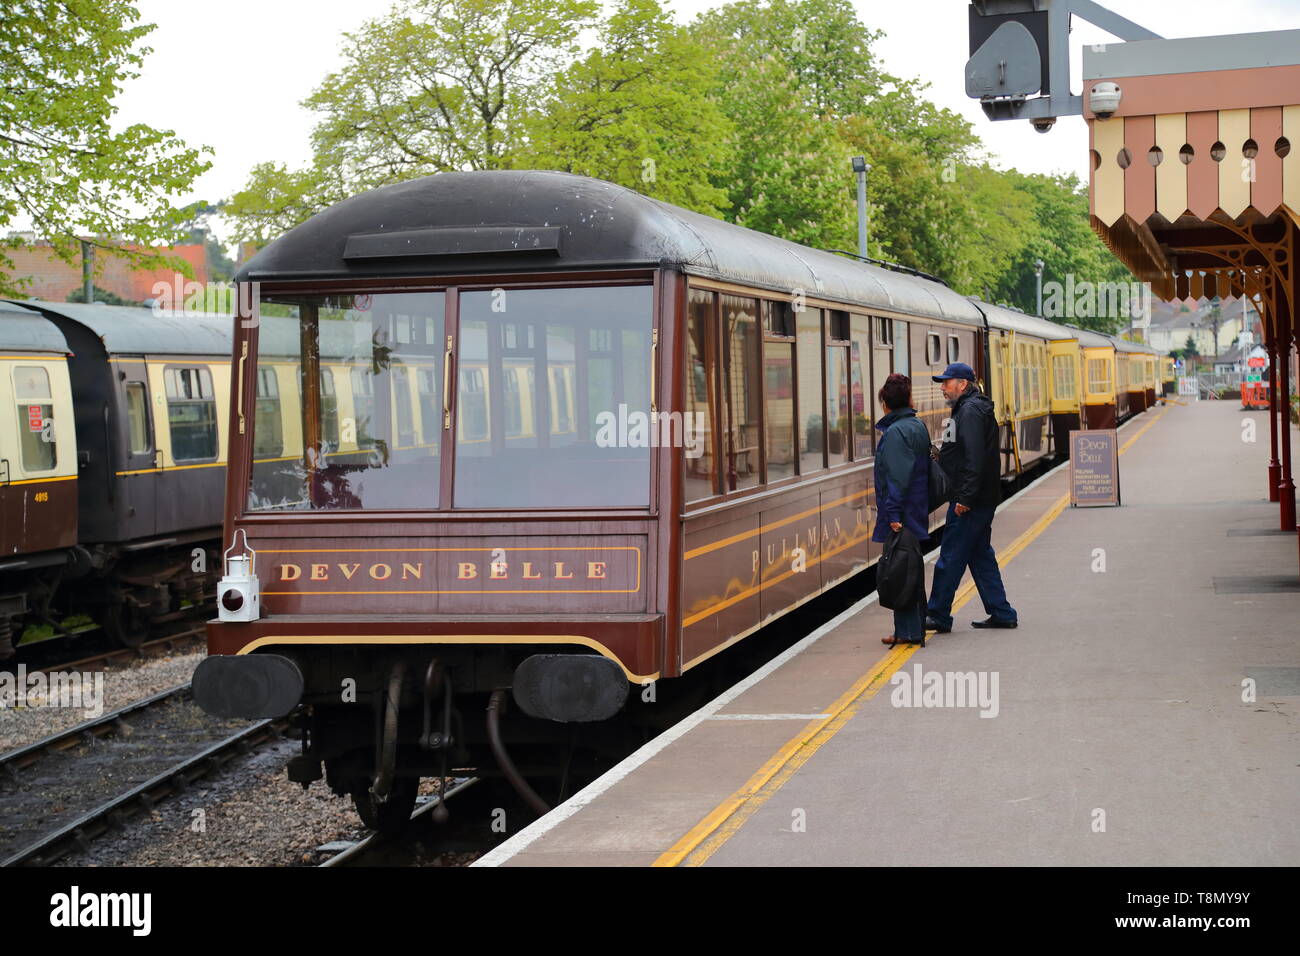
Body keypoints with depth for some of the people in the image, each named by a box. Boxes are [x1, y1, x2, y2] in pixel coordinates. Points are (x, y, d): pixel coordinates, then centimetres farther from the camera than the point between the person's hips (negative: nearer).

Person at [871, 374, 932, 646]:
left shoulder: (895, 432, -15)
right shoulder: (918, 427, 13)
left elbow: (897, 478, -21)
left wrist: (893, 515, -22)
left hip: (902, 513, -9)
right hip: (918, 510, 9)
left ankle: (908, 631, -3)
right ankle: (913, 629, 19)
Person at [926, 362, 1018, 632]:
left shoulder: (970, 410, -14)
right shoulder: (970, 408, 18)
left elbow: (974, 458, -23)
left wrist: (965, 497, -25)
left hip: (969, 501, -11)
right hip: (982, 499, 11)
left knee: (951, 557, -4)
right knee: (980, 556, 13)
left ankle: (938, 617, 1)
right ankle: (1001, 614, 15)